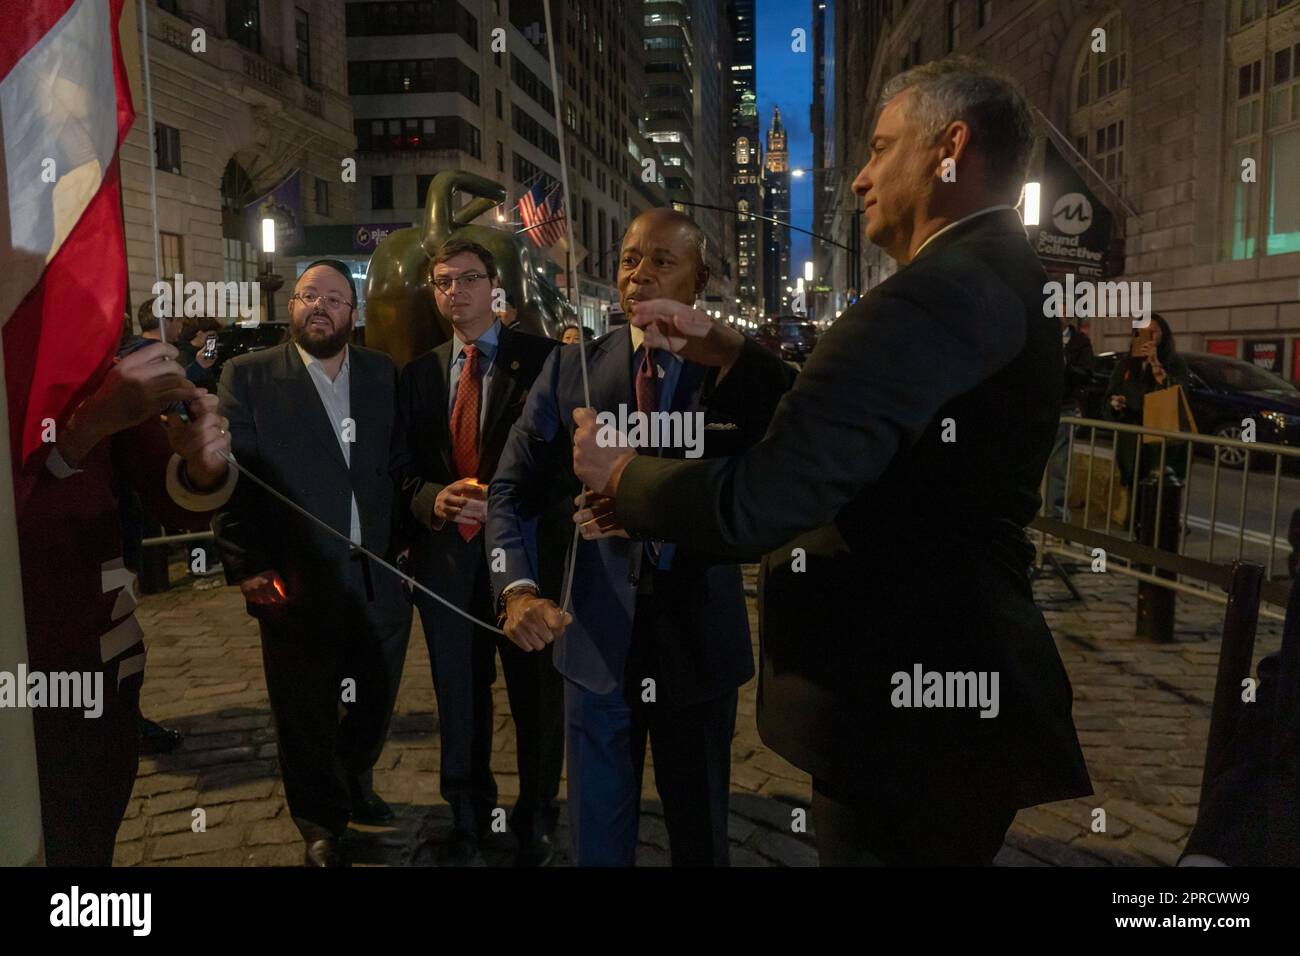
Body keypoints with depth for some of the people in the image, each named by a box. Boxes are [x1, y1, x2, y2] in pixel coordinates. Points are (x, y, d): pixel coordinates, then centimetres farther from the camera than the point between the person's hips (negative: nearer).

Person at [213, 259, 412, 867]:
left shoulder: (383, 373, 6)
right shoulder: (248, 377, -4)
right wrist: (247, 568, -12)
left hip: (380, 580, 3)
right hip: (298, 584, -3)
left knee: (376, 700, 19)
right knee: (306, 716, 12)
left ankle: (354, 782, 47)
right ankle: (322, 827, 35)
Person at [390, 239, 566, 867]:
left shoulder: (544, 359, -4)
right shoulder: (420, 372, 10)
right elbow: (403, 465, 9)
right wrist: (434, 499, -12)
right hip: (445, 552, 4)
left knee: (536, 692, 10)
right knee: (459, 695, 16)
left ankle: (535, 818, 32)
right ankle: (467, 815, 36)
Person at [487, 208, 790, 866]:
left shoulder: (745, 374, -5)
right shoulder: (570, 367, -1)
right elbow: (511, 489, -2)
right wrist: (518, 588, -19)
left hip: (700, 640, -1)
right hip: (598, 638, 1)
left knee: (700, 833, 20)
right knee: (597, 835, 17)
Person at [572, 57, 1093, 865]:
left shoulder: (931, 298, -24)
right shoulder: (1000, 283, 9)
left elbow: (756, 504, -27)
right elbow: (841, 419, 16)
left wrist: (621, 473, -10)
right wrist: (726, 349, 11)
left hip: (906, 707, -10)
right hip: (958, 686, 10)